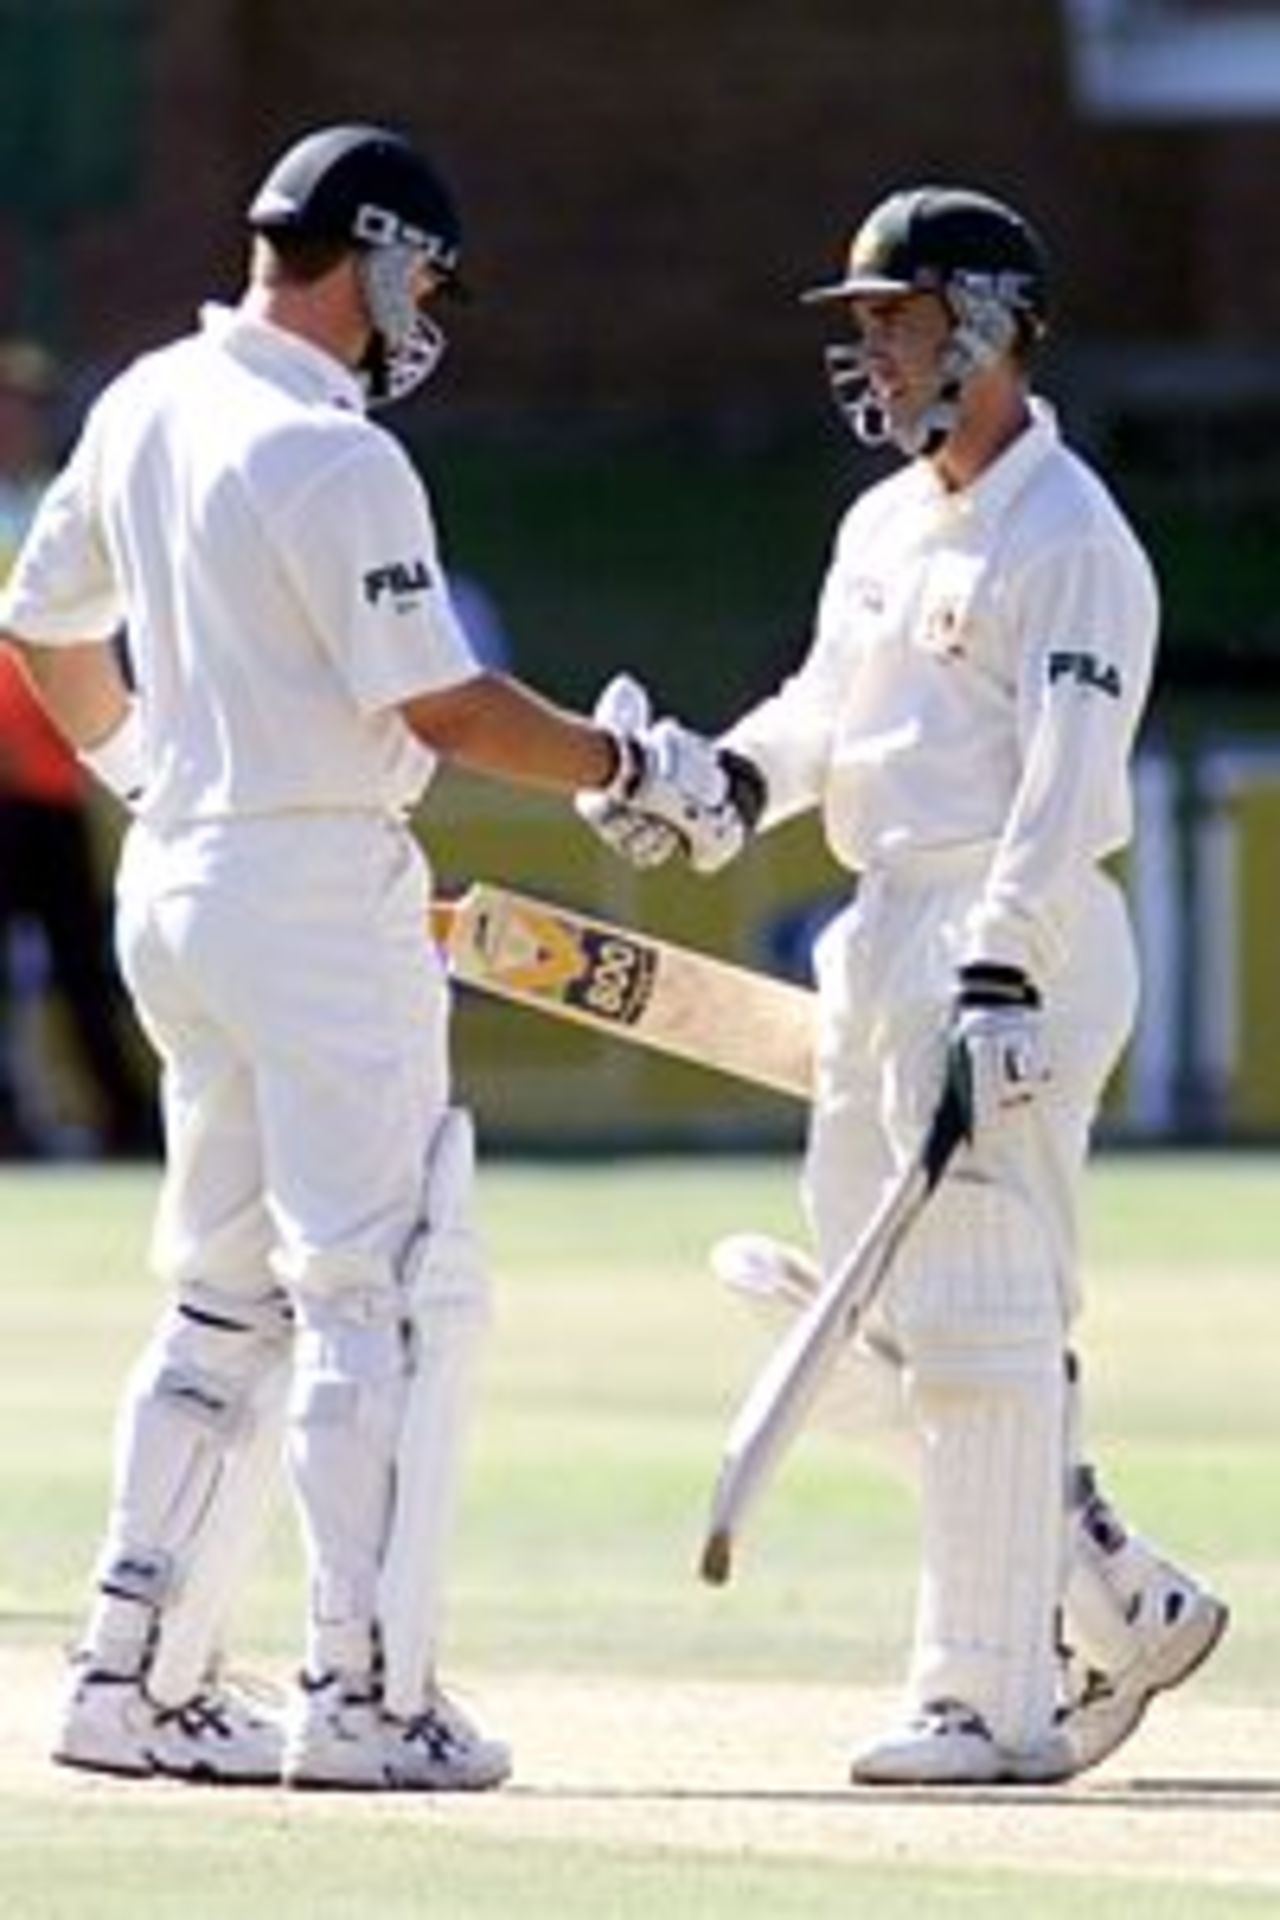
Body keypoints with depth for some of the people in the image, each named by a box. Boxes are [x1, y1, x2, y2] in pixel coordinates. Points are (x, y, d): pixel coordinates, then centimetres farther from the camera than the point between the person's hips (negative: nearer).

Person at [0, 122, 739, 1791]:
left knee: (230, 1296, 15)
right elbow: (446, 710, -19)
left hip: (173, 885, 9)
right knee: (385, 1291, -5)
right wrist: (632, 768, -7)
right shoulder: (332, 462, -18)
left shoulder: (145, 407, 9)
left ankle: (135, 1681, 14)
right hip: (317, 889, -9)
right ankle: (364, 1695, -6)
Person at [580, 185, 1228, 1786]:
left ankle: (998, 1701, -4)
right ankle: (1121, 1604, 20)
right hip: (882, 933, 9)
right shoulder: (884, 525, 17)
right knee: (871, 1290, 10)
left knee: (976, 1320, -8)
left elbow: (1065, 782, -19)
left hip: (1021, 936, -9)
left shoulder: (1069, 539, -11)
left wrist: (999, 981, -28)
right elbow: (827, 706, 17)